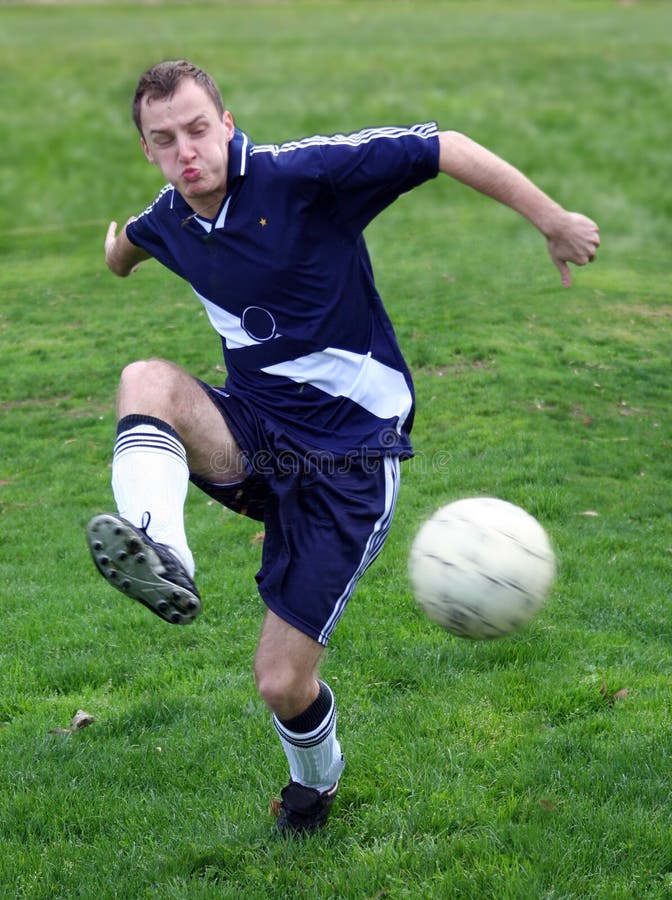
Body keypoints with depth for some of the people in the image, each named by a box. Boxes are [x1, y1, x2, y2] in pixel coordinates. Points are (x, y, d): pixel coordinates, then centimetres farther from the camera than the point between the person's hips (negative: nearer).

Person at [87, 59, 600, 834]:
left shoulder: (300, 175, -19)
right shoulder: (168, 220, 2)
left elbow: (443, 149, -17)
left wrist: (552, 220, -16)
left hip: (346, 457, -5)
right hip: (251, 435, 5)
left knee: (282, 682, -4)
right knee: (145, 380, -27)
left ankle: (316, 776, 32)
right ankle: (162, 557, -48)